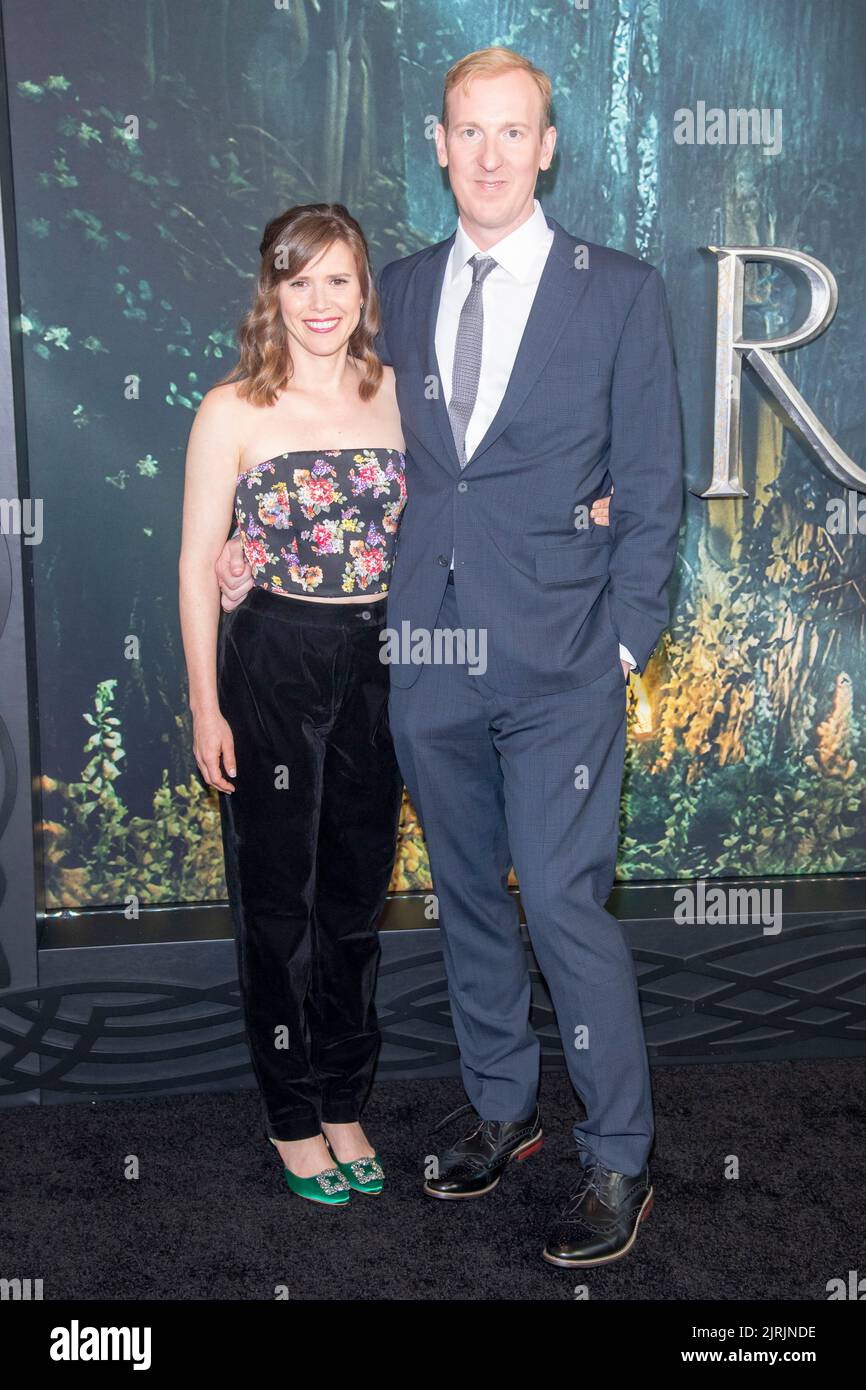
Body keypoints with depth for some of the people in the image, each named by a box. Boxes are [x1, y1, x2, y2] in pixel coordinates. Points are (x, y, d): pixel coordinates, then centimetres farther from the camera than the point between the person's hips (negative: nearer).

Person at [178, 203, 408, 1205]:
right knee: (278, 902, 8)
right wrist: (206, 707, -8)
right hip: (271, 666, -3)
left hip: (377, 663, 4)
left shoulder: (397, 395, 4)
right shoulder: (233, 410, -6)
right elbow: (197, 564, -5)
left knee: (356, 895, 13)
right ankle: (293, 1117, 26)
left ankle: (344, 1104, 31)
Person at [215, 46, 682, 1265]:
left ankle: (618, 1160, 13)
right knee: (467, 894, 14)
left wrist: (621, 648, -6)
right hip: (428, 651, 5)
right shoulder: (402, 290, 11)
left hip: (559, 661, -4)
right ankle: (502, 1109, 33)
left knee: (565, 902, -6)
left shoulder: (620, 292, 0)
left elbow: (652, 490, 0)